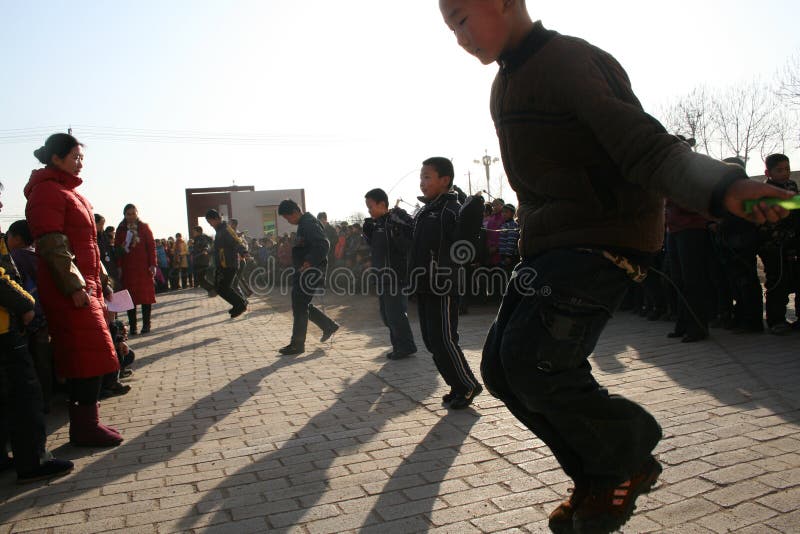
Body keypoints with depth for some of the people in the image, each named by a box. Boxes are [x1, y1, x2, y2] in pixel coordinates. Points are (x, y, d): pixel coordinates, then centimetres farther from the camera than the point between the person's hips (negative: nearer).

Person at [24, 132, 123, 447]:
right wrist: (74, 286, -22)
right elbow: (51, 244, -18)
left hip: (85, 286, 10)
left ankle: (84, 424, 20)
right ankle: (86, 427, 1)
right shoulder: (47, 191, -9)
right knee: (90, 356, -8)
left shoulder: (68, 192, 21)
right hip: (69, 290, -10)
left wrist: (101, 283, 22)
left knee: (81, 360, 12)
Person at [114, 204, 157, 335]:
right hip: (127, 268, 1)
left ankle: (146, 324, 6)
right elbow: (117, 248, 5)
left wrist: (152, 264, -6)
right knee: (130, 296, 0)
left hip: (144, 266, -1)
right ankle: (132, 326, 5)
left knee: (146, 295, -2)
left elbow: (152, 245, 2)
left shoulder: (144, 227, 6)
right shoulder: (121, 230, 9)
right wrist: (119, 267, -4)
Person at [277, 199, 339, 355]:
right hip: (303, 271, 11)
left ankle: (297, 344, 4)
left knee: (299, 307, -5)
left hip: (311, 271, -11)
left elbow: (323, 245, -27)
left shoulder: (310, 224, -16)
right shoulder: (304, 224, 16)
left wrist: (309, 262, -25)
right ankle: (329, 326, 26)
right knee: (300, 305, 16)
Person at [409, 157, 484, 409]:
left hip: (443, 289, -9)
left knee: (444, 341, -6)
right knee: (432, 341, 13)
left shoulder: (452, 210, -11)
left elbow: (461, 244, -26)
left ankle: (468, 385, 13)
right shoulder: (423, 212, 15)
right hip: (424, 288, 9)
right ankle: (458, 386, 25)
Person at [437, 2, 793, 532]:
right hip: (549, 247, 9)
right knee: (501, 367, 2)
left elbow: (645, 144, -23)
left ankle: (628, 463, 8)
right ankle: (597, 479, 17)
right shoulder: (505, 85, 18)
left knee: (535, 361, -20)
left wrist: (723, 187, -40)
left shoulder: (573, 61, -11)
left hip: (601, 239, -9)